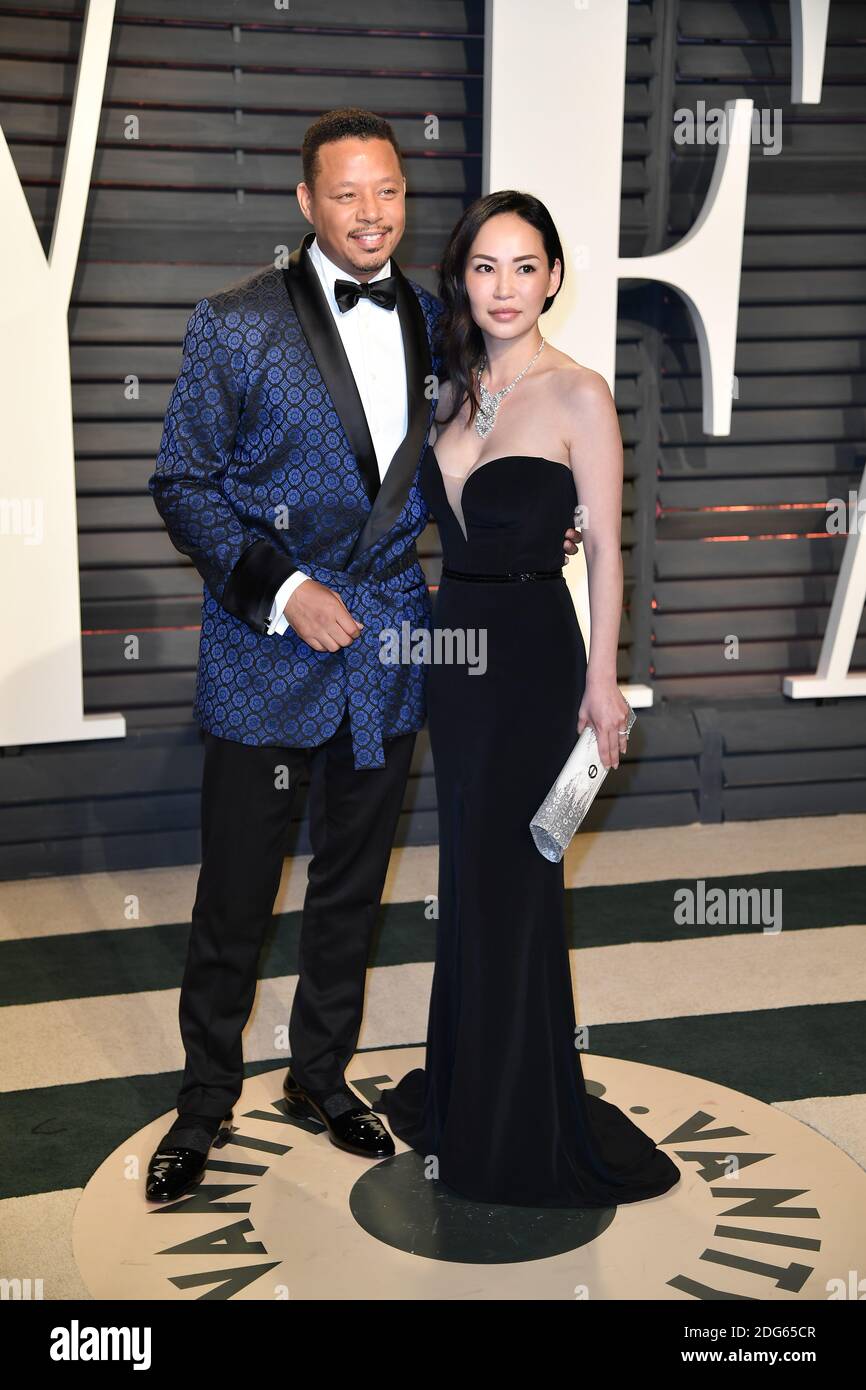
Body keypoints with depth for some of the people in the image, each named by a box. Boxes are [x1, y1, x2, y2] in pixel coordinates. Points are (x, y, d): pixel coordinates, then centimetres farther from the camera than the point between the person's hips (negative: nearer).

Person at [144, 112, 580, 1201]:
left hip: (388, 651, 4)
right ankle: (205, 1099, 28)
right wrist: (285, 591, -17)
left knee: (353, 886, 17)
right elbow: (183, 485, -7)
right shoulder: (236, 324, -8)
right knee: (234, 896, 6)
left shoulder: (433, 323, 6)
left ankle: (322, 1075, 37)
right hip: (267, 655, -4)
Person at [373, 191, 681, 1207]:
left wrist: (602, 680, -13)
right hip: (453, 644, 6)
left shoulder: (578, 395, -10)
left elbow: (603, 547, -10)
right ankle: (461, 1087, 33)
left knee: (506, 874, 2)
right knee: (467, 867, 16)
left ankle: (519, 1123, 20)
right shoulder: (455, 390, 9)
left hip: (532, 653, -6)